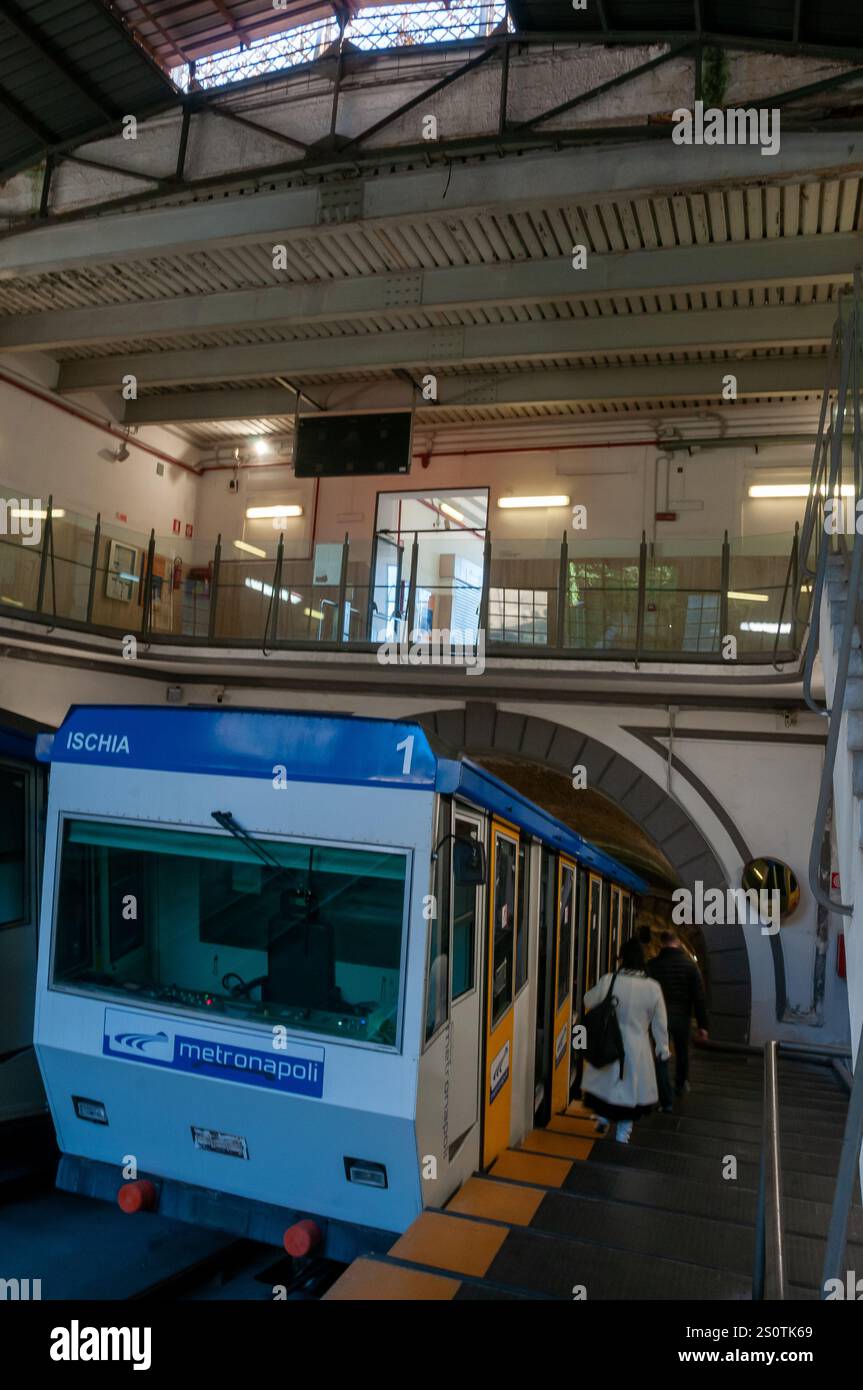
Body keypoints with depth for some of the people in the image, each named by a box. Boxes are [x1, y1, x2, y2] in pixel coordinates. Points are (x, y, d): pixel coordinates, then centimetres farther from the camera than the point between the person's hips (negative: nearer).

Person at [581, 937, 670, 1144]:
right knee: (630, 1088, 16)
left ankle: (603, 1119, 34)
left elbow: (589, 1002, 4)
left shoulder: (608, 981, -14)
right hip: (637, 1048, 0)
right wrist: (663, 1047, 15)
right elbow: (660, 1024, 0)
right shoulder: (653, 987, -11)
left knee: (606, 1081, 23)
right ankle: (622, 1132, 24)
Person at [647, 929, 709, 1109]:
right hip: (682, 1017, 1)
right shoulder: (690, 965, -4)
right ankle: (680, 1085, 43)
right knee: (682, 1053, 24)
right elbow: (699, 998, -6)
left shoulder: (653, 965, -5)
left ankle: (666, 1101, 2)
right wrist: (702, 1025, -3)